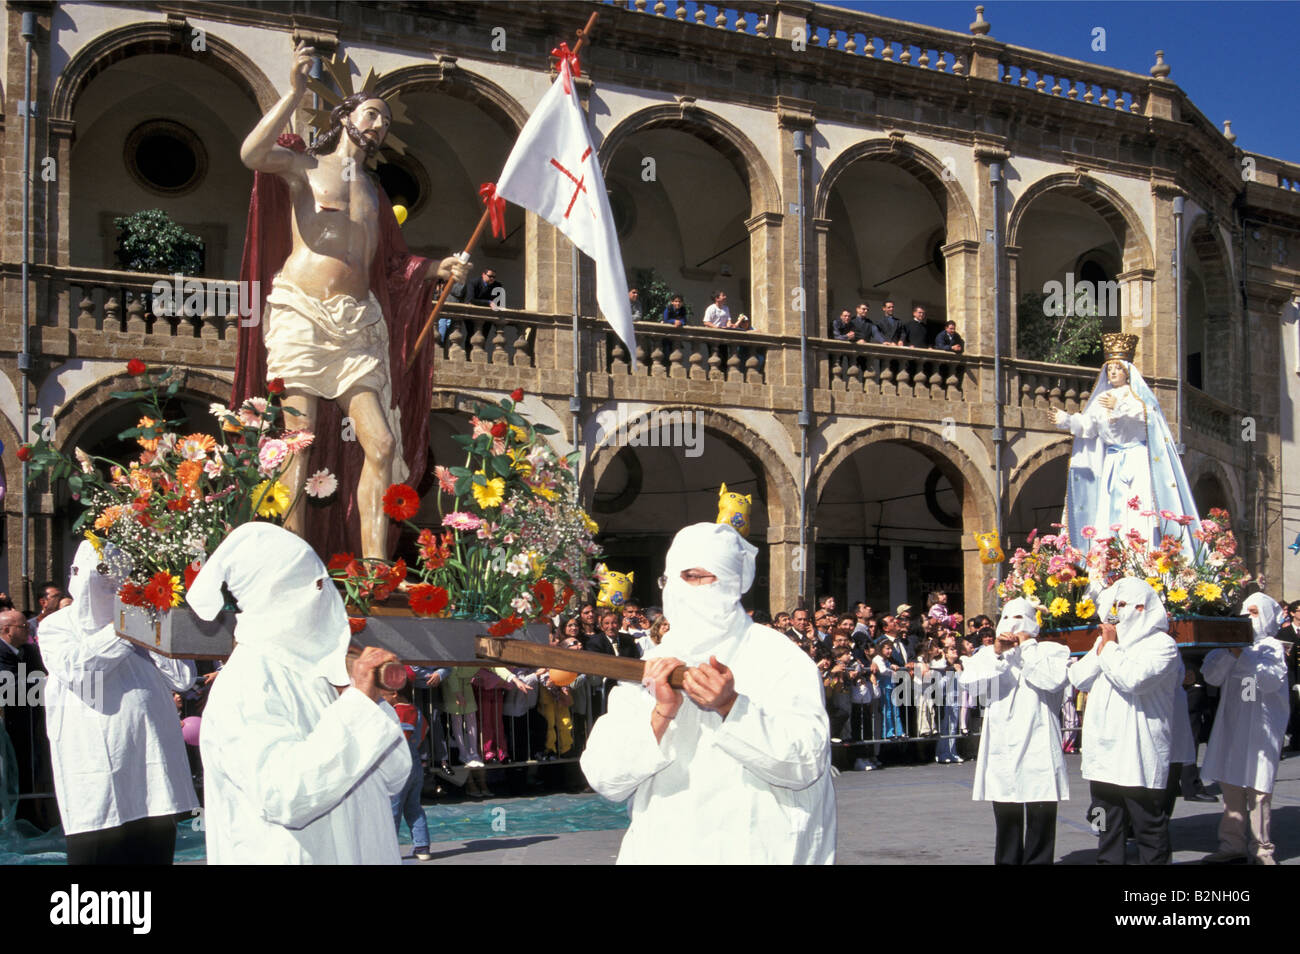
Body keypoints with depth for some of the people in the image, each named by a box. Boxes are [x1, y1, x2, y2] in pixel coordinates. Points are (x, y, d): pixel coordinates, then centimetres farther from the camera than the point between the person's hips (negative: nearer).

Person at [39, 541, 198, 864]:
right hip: (97, 769, -3)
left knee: (156, 851, 5)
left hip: (153, 763, 3)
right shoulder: (57, 625, 9)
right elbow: (75, 667, -13)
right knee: (97, 851, -1)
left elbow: (183, 677, 5)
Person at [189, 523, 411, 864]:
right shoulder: (245, 684, -15)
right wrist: (358, 703, -25)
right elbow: (283, 797, -28)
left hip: (359, 850, 7)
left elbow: (394, 778, 5)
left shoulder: (320, 673, 6)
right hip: (296, 856, -7)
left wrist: (366, 697, -8)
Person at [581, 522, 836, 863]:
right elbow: (604, 778, -2)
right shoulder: (649, 669, 7)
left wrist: (730, 707, -22)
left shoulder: (779, 658, -1)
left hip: (756, 852, -2)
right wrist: (662, 713, -14)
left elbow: (807, 763, -12)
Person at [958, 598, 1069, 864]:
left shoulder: (1051, 651, 7)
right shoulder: (990, 655, 17)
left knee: (1041, 821, -3)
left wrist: (1024, 648, -8)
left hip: (1038, 751, -3)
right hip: (1002, 750, 3)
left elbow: (1054, 679, -15)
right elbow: (967, 679, -4)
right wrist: (996, 653, -14)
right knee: (1006, 820, 9)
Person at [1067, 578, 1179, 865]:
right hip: (1103, 753, 7)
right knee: (1107, 830, 14)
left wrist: (1110, 647, -9)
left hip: (1138, 756, -6)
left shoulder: (1161, 644, -5)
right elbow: (1078, 678, 8)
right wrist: (1100, 649, -3)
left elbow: (1132, 679, -21)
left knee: (1149, 826, 0)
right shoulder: (1106, 640, 16)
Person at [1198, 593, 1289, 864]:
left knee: (1259, 790, -4)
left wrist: (1243, 655, -22)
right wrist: (1230, 652, -14)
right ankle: (1232, 845, 14)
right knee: (1231, 787, 6)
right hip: (1230, 727, 4)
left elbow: (1273, 680, -15)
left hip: (1261, 730, -4)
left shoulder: (1272, 647, 2)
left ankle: (1261, 849, 4)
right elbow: (1211, 676, 0)